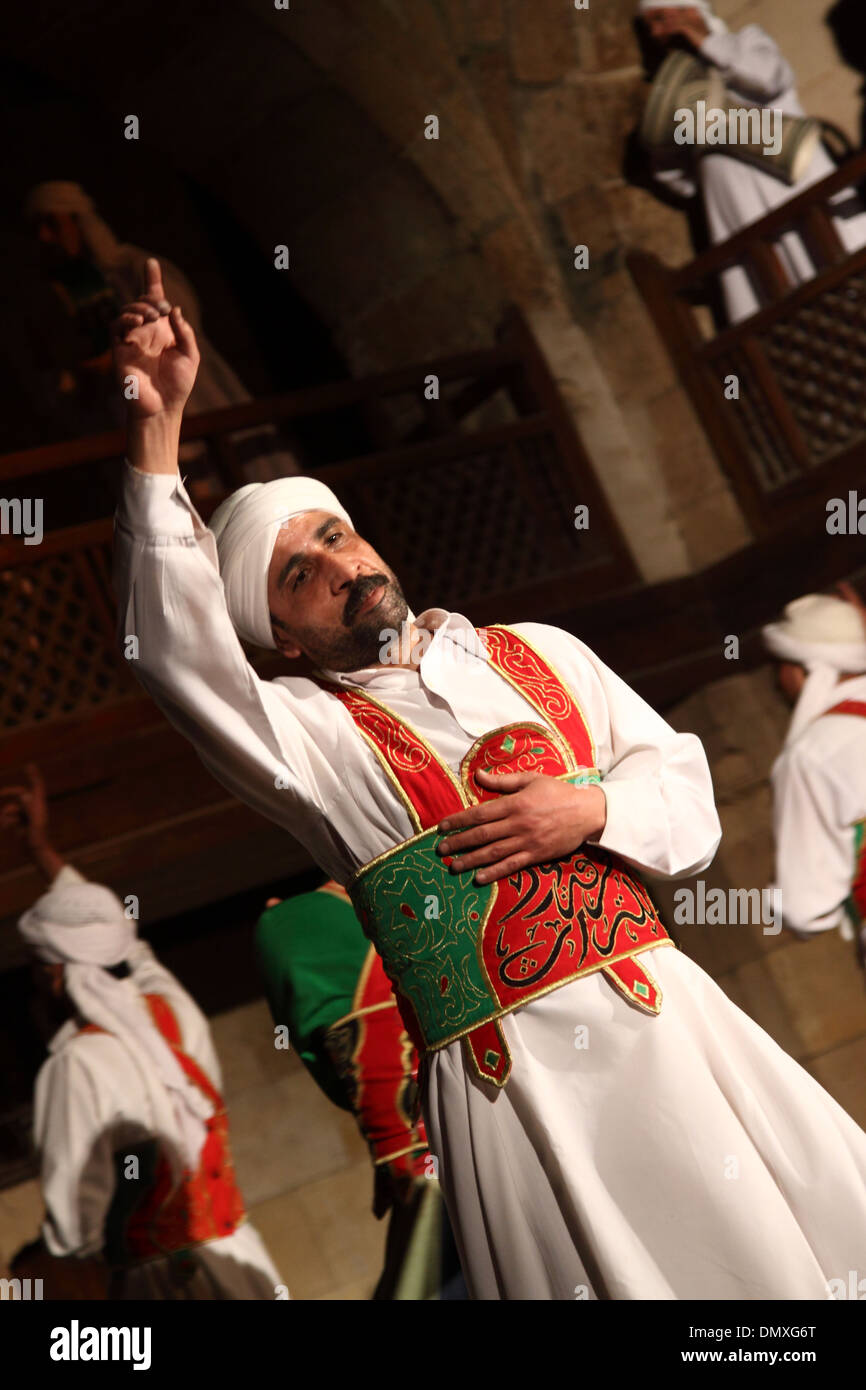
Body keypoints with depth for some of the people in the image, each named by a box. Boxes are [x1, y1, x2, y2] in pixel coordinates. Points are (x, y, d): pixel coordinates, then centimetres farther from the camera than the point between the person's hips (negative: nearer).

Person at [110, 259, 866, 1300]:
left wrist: (591, 810, -9)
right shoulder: (314, 735, 0)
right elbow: (175, 651, -18)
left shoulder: (540, 654, 12)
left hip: (668, 1018, 4)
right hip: (508, 1083, -3)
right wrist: (156, 431, -24)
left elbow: (687, 788, 13)